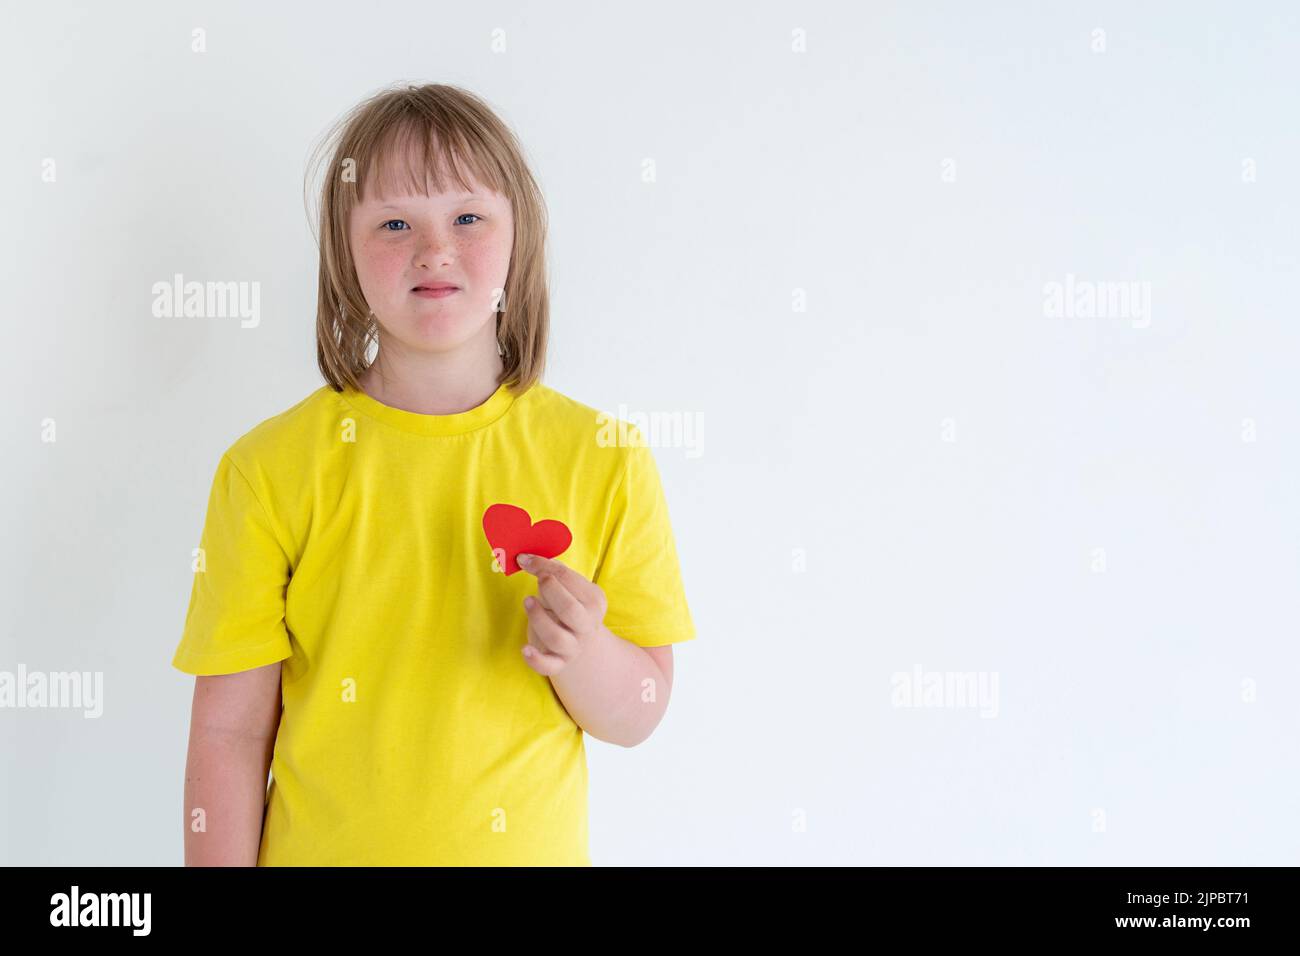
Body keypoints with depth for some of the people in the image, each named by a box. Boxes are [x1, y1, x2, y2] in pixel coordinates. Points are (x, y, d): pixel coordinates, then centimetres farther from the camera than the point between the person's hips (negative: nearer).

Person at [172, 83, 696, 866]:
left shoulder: (604, 459, -7)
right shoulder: (271, 470, -11)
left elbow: (638, 718, -3)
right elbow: (232, 730, -8)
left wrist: (583, 655, -21)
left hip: (529, 846, 1)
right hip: (321, 847, 0)